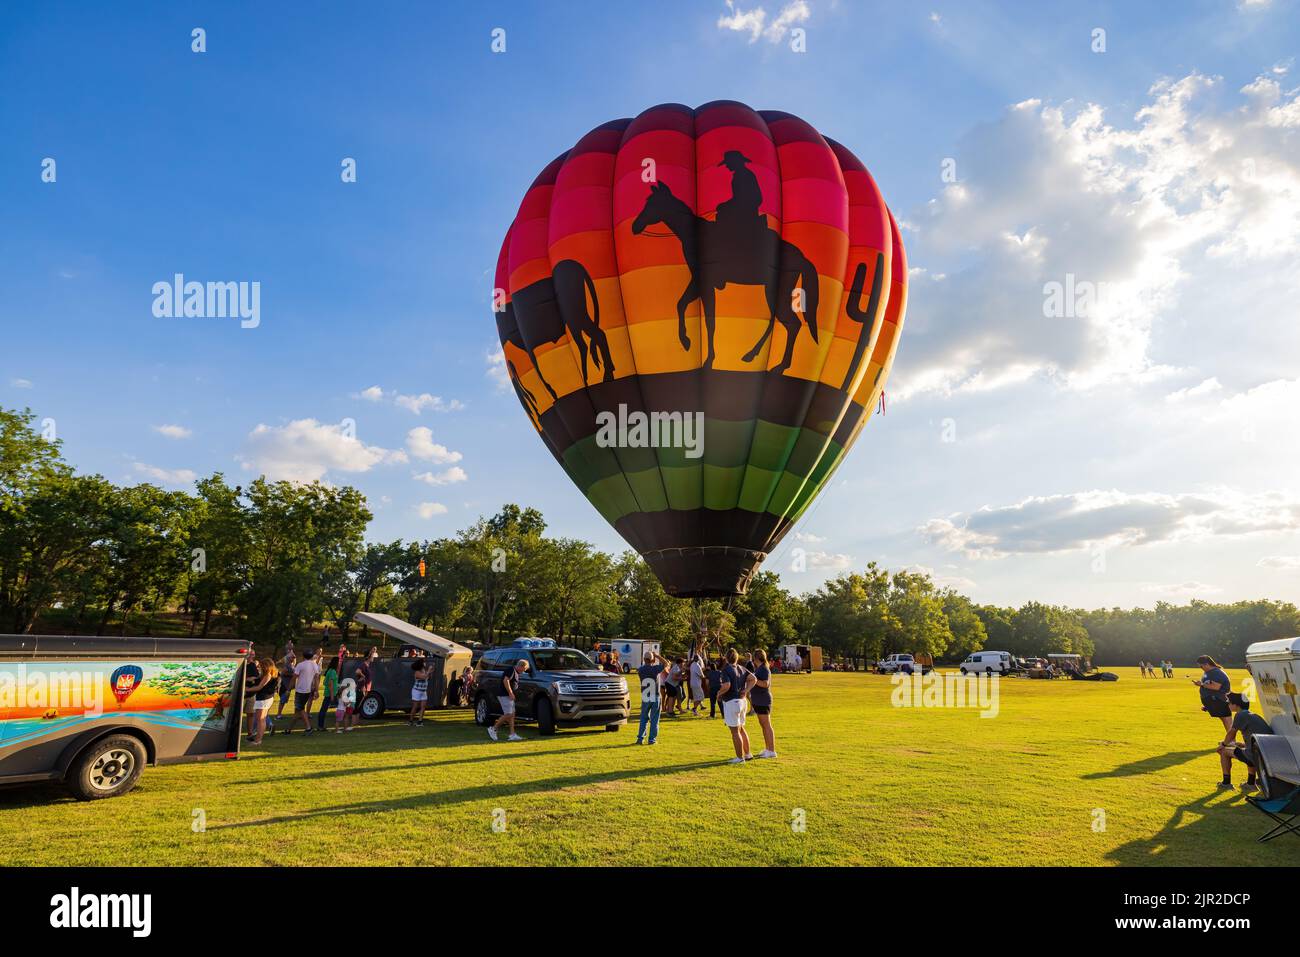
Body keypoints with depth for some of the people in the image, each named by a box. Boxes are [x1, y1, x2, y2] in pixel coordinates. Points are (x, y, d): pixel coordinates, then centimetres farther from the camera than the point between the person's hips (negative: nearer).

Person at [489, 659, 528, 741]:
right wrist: (510, 693, -22)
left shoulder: (516, 673, 17)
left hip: (509, 696, 10)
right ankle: (493, 729, -1)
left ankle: (512, 735, 6)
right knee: (508, 714, -12)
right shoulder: (511, 670, -13)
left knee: (512, 715, 6)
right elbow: (505, 680, -24)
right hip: (504, 695, -10)